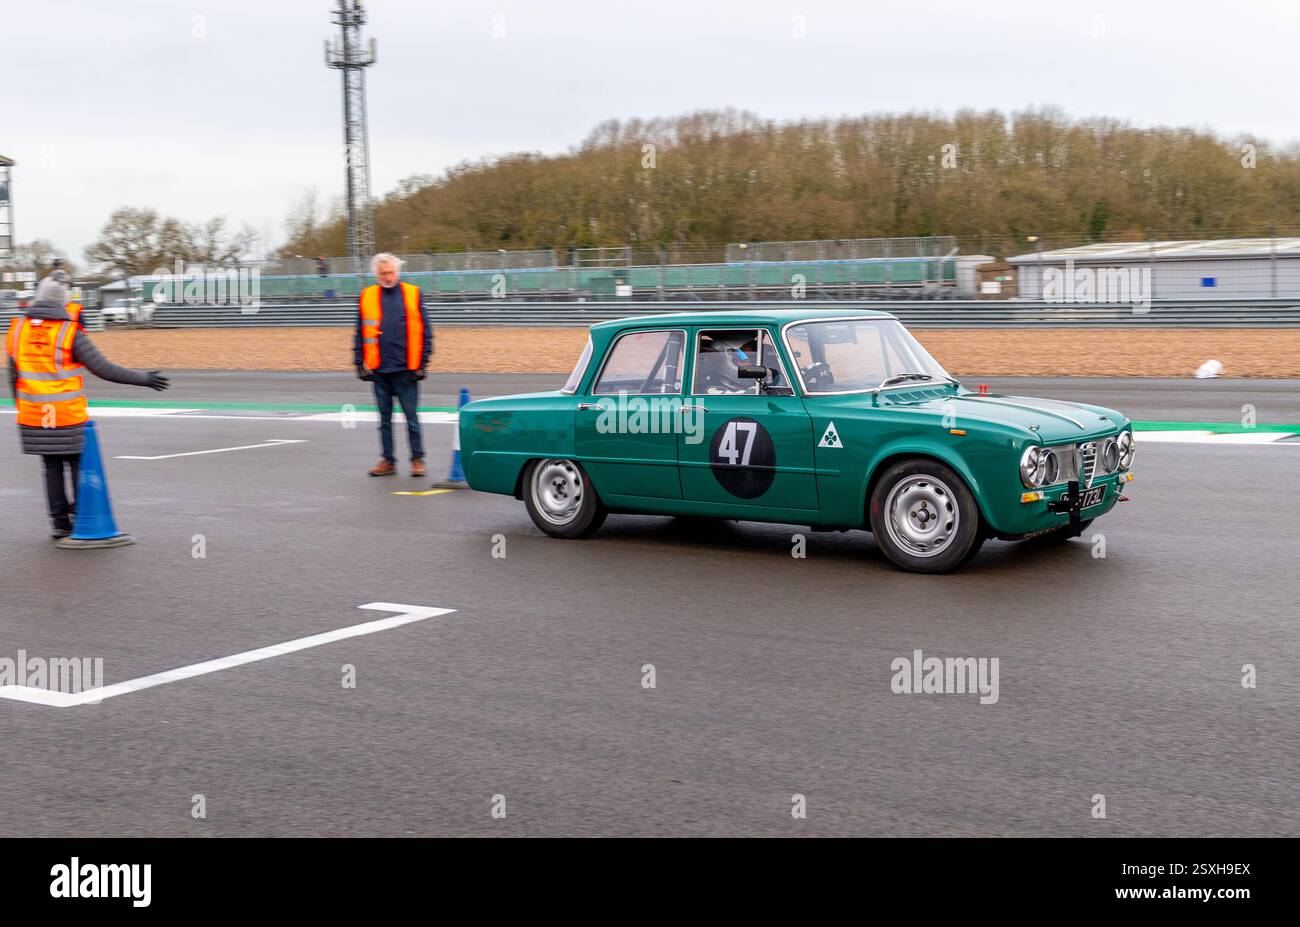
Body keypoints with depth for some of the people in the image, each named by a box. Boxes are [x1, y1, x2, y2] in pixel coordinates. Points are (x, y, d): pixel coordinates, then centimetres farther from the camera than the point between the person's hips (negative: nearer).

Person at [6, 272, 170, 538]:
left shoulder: (18, 329, 1)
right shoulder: (70, 334, -13)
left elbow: (14, 377, 7)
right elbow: (105, 369, -14)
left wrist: (23, 408, 20)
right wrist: (144, 379, -5)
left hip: (33, 418, 4)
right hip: (68, 417, -4)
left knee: (52, 467, 14)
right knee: (79, 465, 12)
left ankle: (60, 522, 15)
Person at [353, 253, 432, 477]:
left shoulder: (413, 294, 3)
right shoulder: (367, 296, 8)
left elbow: (425, 332, 3)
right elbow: (360, 334, 11)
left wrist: (422, 363, -2)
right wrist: (360, 363, 4)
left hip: (406, 369, -2)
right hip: (379, 369, 2)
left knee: (411, 416, 1)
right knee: (384, 418, 9)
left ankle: (417, 459, 8)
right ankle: (387, 460, 16)